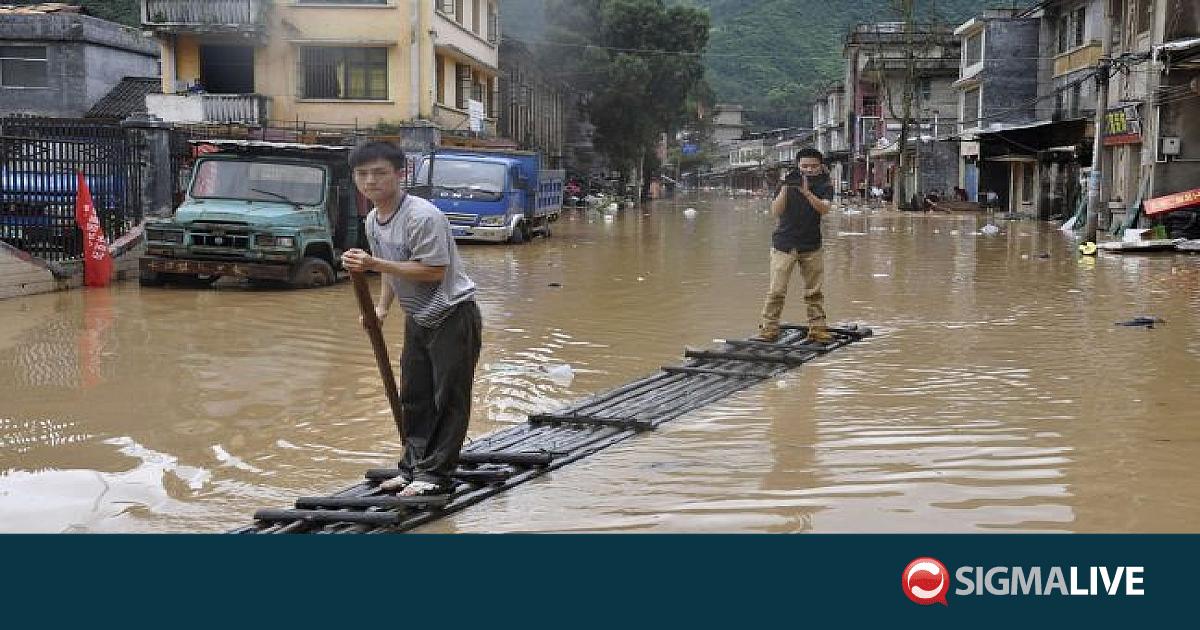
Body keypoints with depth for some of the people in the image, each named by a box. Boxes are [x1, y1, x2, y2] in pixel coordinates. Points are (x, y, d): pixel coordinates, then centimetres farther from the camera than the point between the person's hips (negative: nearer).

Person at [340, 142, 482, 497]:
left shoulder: (422, 215, -22)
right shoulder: (373, 221, 5)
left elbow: (434, 271, -26)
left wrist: (374, 264, -27)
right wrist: (382, 306, 5)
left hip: (453, 315, -9)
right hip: (417, 318, 9)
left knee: (448, 398, -3)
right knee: (413, 397, 12)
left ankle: (435, 474, 3)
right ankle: (413, 468, 22)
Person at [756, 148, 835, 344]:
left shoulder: (824, 187, 1)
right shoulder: (787, 184, -1)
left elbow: (824, 209, -18)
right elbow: (775, 212, -11)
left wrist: (806, 191, -30)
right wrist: (785, 188, -22)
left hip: (812, 247, 1)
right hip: (784, 245, -1)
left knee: (814, 291, 5)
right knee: (776, 291, -4)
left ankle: (817, 329, 12)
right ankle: (769, 329, 1)